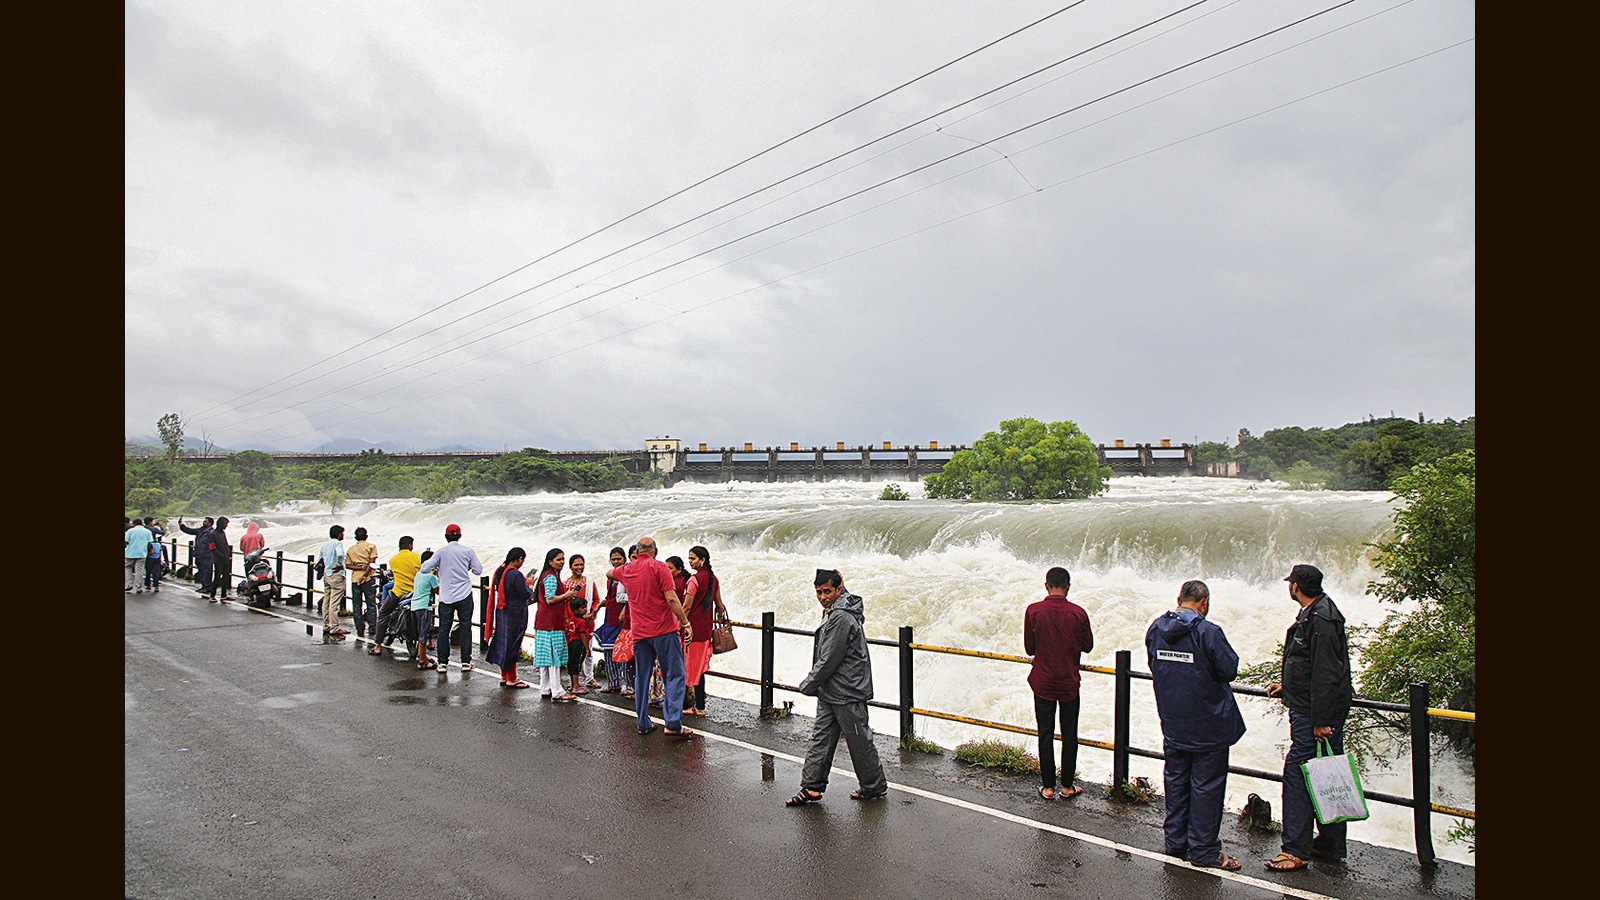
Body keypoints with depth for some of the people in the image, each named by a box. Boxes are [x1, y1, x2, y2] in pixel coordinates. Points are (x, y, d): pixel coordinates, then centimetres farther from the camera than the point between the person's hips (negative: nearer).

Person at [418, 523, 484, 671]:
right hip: (464, 596, 0)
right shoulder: (468, 551, 0)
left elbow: (425, 568, -4)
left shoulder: (441, 552, -1)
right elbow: (478, 570, 2)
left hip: (446, 597, 0)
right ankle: (465, 662, 5)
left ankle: (442, 663, 6)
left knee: (444, 628, 6)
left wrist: (436, 568, 16)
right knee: (465, 627, 5)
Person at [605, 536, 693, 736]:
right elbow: (671, 598, -15)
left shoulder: (626, 570, 11)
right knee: (674, 676, -3)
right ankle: (673, 723, -12)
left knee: (641, 678, 13)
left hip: (639, 632, 5)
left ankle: (643, 723, 16)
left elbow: (610, 573, 35)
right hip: (664, 630, -5)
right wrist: (685, 623, -12)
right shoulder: (659, 567, -6)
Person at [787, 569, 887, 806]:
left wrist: (808, 684, -11)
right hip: (830, 692, 10)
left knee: (859, 741, 4)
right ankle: (812, 788, 15)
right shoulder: (835, 611, 10)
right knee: (821, 738, 9)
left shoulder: (841, 618, -21)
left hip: (847, 693, -10)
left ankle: (875, 787, 19)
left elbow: (829, 660, -20)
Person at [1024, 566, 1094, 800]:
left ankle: (1048, 787, 14)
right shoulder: (1078, 613, -10)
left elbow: (1029, 648, -3)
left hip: (1042, 682, 0)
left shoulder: (1033, 611, -10)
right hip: (1069, 683, 0)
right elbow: (1088, 646, 2)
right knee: (1069, 735, 12)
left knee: (1045, 734, 9)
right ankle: (1067, 786, 20)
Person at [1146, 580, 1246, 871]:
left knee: (1175, 780, 16)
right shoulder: (1208, 632, -20)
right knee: (1206, 784, 5)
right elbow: (1230, 670, -13)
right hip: (1208, 723, -5)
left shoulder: (1155, 628, -1)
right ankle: (1203, 850, 13)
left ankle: (1175, 842, 25)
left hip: (1172, 721, 6)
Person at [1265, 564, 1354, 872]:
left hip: (1314, 715, -11)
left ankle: (1296, 851, -4)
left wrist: (1321, 720, -22)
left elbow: (1326, 673, -23)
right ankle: (1330, 845, 25)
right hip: (1310, 710, 11)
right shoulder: (1313, 614, 13)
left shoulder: (1321, 620, -20)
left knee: (1296, 773, -8)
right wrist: (1287, 687, 25)